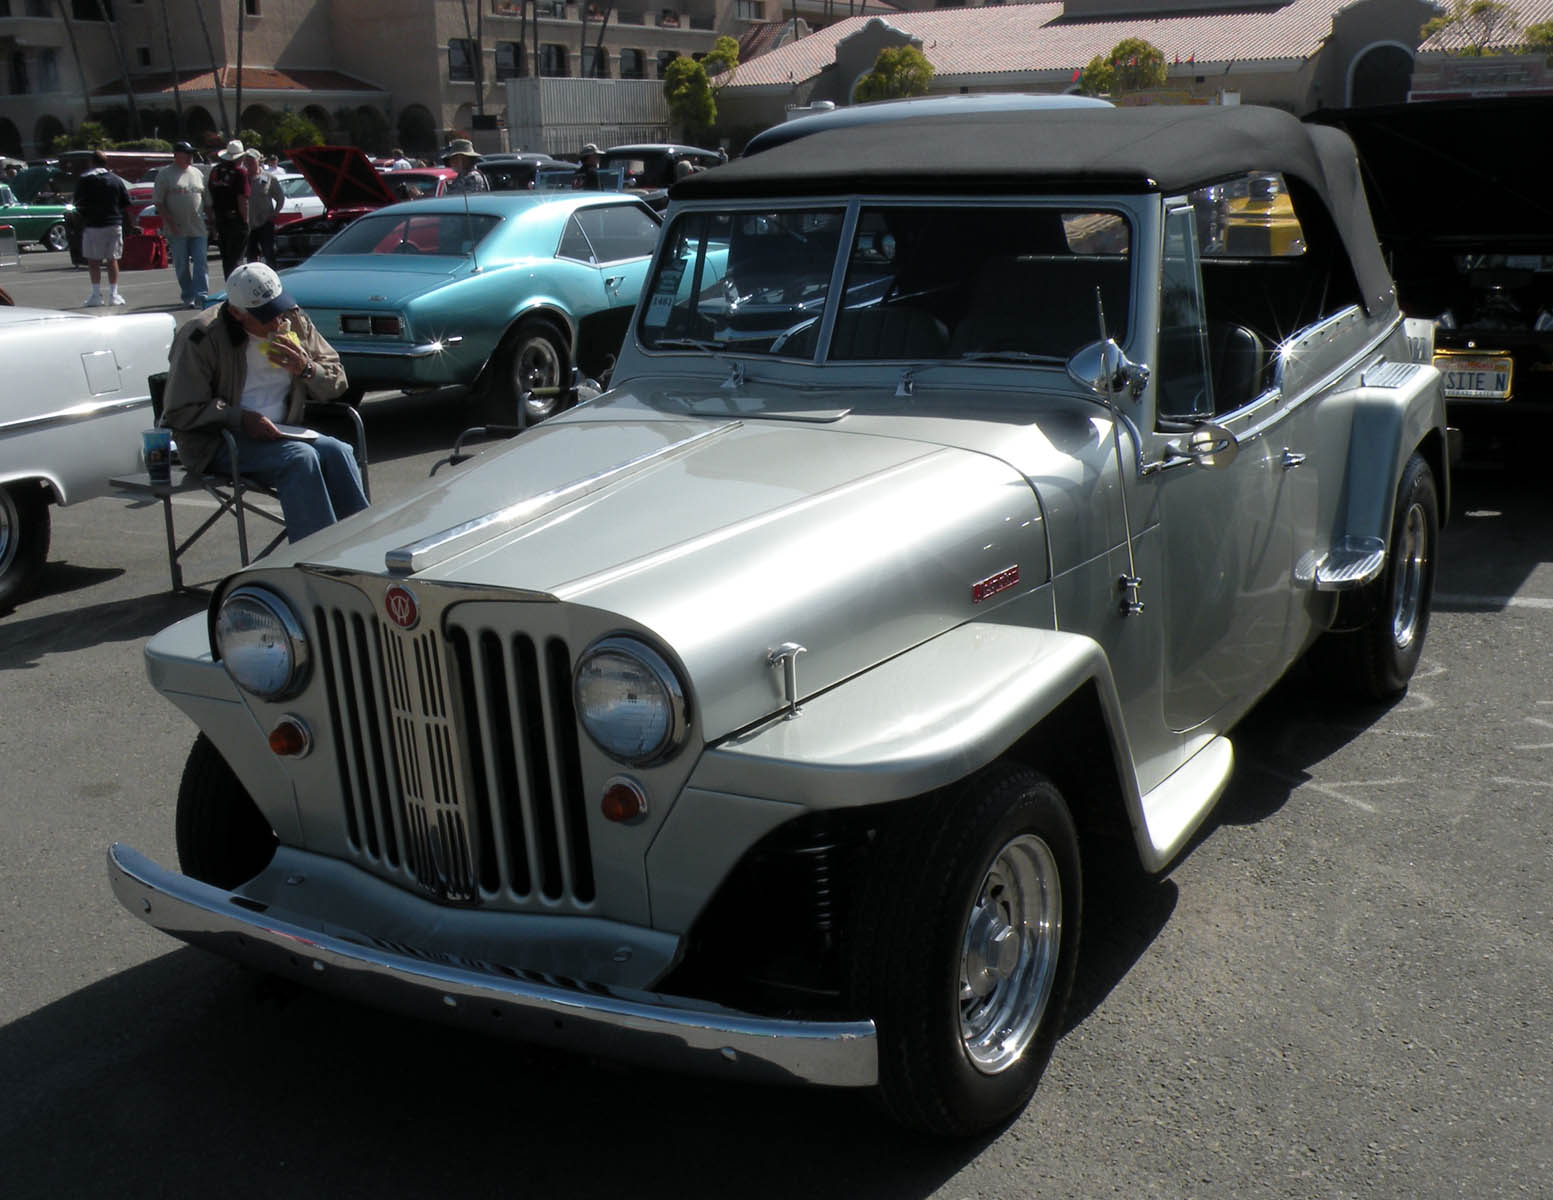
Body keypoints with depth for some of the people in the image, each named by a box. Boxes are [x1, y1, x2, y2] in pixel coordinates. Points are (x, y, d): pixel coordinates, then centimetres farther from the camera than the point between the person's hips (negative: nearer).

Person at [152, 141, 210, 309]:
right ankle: (187, 297, 12)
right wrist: (170, 222, -12)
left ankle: (201, 296, -8)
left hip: (199, 229, 3)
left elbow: (207, 201, 18)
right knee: (182, 266, 3)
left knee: (200, 263, -5)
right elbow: (158, 202, -3)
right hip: (177, 231, -3)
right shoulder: (165, 174, 0)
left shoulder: (198, 173, 14)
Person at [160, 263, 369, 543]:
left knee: (337, 452, -25)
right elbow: (179, 412, -11)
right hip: (218, 443, -5)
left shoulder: (294, 321, 6)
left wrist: (306, 369, -11)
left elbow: (337, 381, 12)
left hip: (278, 433, 5)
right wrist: (241, 419, -23)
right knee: (299, 457, -32)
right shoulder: (201, 338, -10)